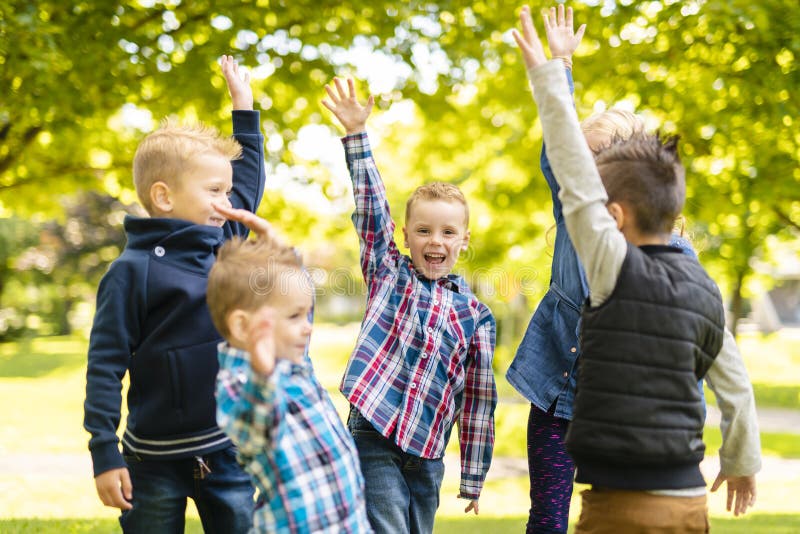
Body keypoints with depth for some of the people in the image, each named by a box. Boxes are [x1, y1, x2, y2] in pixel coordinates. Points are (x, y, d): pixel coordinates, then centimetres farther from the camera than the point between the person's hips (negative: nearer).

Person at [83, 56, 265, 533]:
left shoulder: (226, 241, 4)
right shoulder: (134, 270, -13)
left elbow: (249, 177, 22)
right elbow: (105, 365, -12)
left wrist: (244, 106, 24)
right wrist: (105, 454, -13)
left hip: (227, 451, 5)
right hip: (156, 460, -5)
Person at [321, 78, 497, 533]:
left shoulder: (475, 314, 6)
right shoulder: (388, 274, 5)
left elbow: (478, 397, 8)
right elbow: (372, 207, -6)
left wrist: (474, 478, 8)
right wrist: (357, 134, -16)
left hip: (428, 453, 3)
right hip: (374, 435, -3)